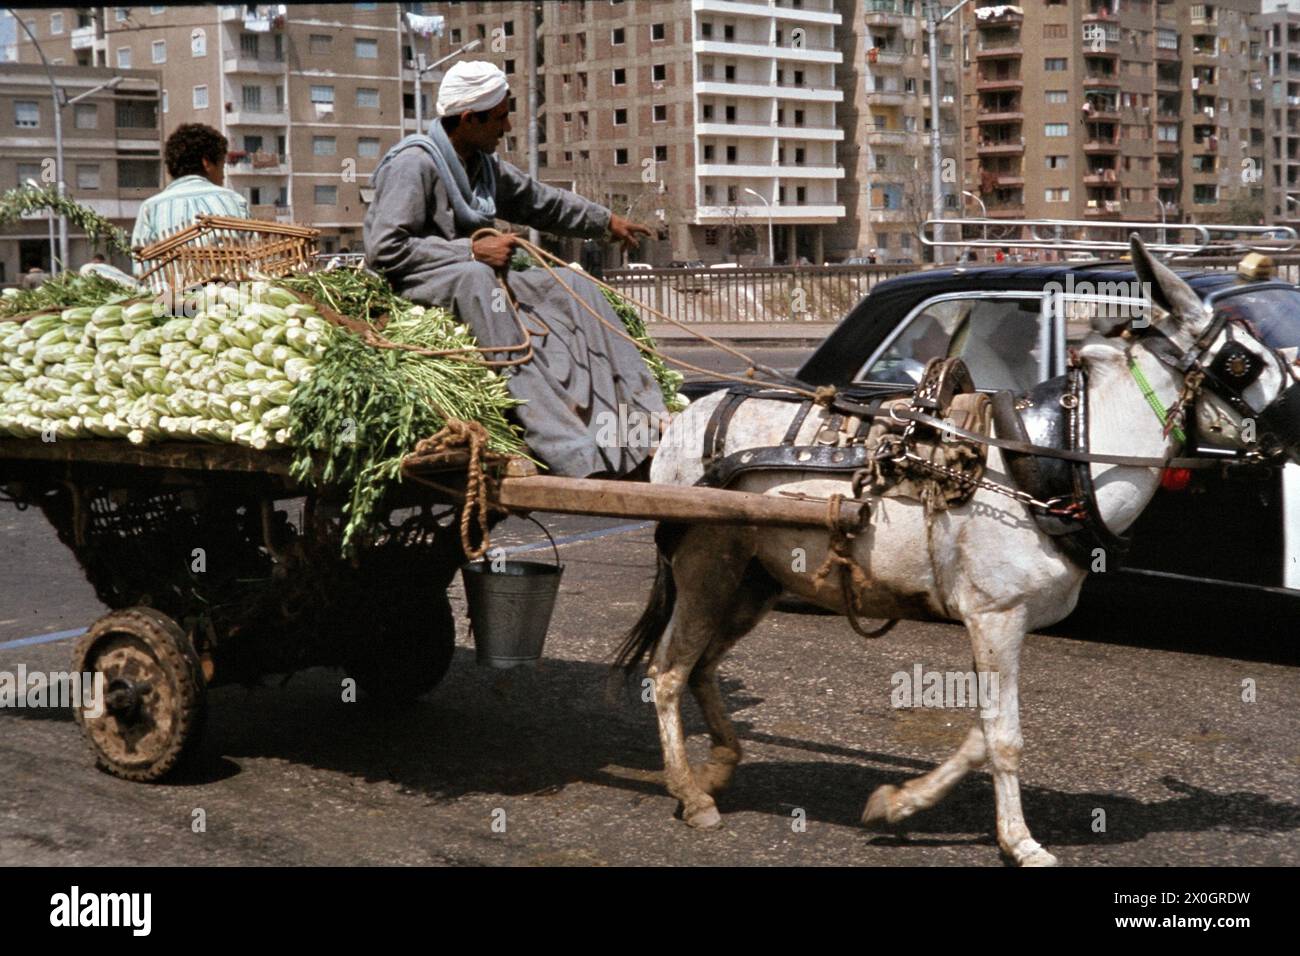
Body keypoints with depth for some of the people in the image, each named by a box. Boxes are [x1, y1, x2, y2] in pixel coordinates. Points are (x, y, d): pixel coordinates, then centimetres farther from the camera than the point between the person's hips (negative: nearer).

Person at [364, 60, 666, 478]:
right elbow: (384, 250, -23)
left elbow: (541, 201, 30)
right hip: (413, 287, -9)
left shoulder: (485, 165, 13)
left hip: (476, 280, 9)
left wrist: (606, 220, 37)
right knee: (474, 279, -39)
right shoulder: (414, 163, -15)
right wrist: (471, 252, -21)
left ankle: (635, 423, -11)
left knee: (571, 283, -3)